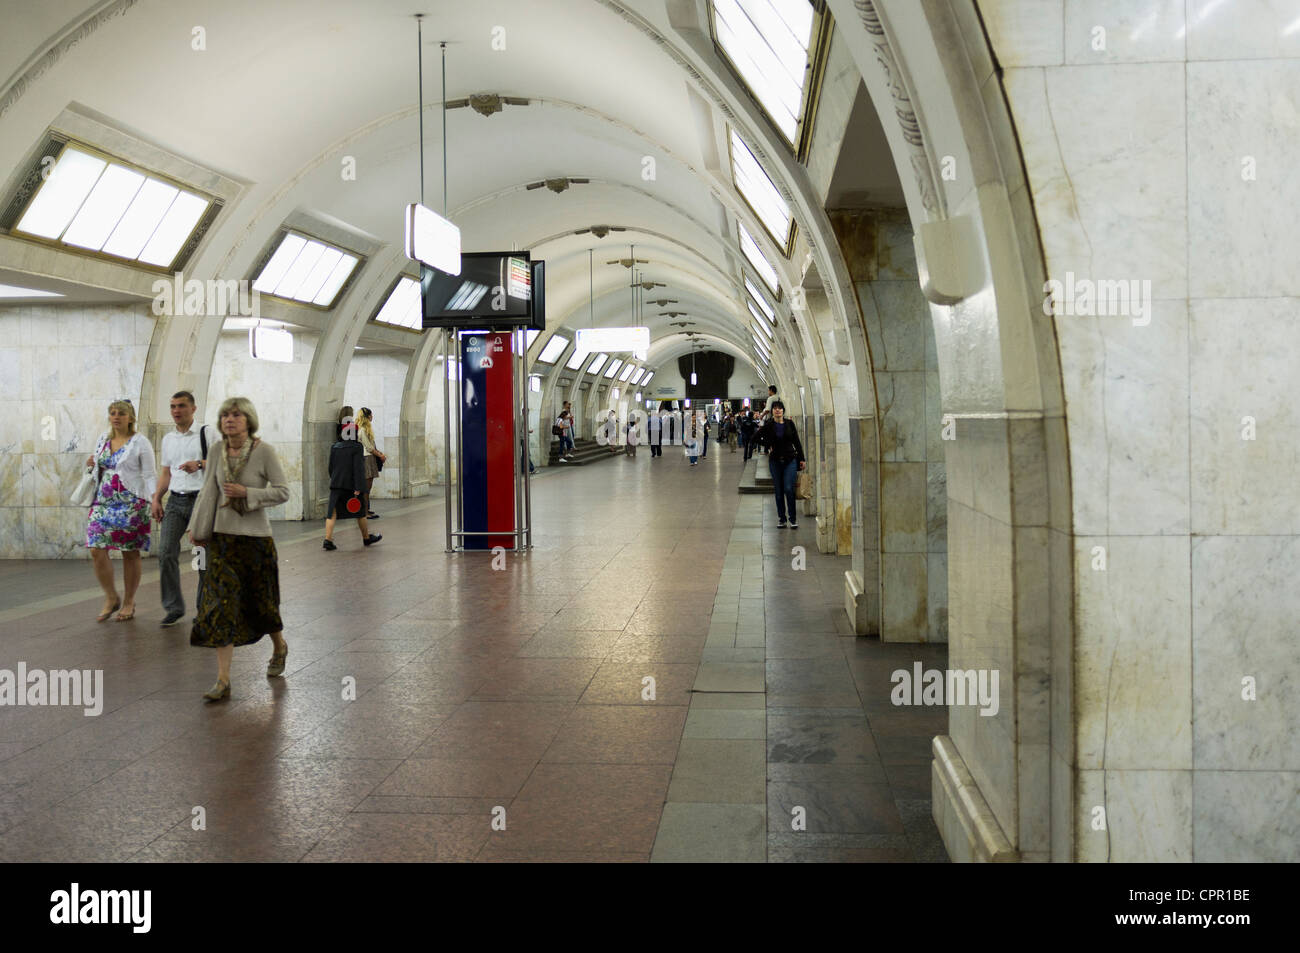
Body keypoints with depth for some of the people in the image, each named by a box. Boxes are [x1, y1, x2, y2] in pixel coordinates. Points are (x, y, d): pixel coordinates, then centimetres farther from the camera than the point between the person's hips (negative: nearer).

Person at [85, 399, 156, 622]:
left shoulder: (140, 443, -3)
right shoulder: (103, 440, 13)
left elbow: (149, 476, -5)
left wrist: (154, 498, -19)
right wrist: (92, 465, 3)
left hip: (130, 504, -5)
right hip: (103, 502, 5)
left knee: (130, 553, 1)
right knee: (96, 550, -4)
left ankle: (129, 603, 14)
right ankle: (111, 598, 13)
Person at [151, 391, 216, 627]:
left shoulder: (206, 433, 1)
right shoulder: (168, 439, 18)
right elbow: (165, 472, 21)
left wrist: (199, 464, -21)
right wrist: (156, 499, 10)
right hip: (175, 501, 5)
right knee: (165, 552, -5)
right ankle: (173, 607, 5)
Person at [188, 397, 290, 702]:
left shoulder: (264, 451, -11)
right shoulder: (216, 450, 1)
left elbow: (282, 491, -10)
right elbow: (208, 491, 10)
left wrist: (246, 493, -20)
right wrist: (198, 529, 12)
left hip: (255, 536, -3)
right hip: (222, 536, 3)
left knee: (261, 600, 11)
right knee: (221, 602, -5)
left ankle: (280, 646, 42)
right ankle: (223, 680, -3)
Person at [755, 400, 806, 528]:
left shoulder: (789, 424, 2)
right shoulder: (768, 425, 1)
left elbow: (796, 441, 6)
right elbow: (757, 438, 10)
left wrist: (801, 458, 4)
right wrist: (768, 445, -1)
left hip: (790, 460, -1)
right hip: (775, 461, 1)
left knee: (789, 489, -11)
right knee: (779, 490, 5)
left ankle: (793, 519, -2)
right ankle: (781, 519, 14)